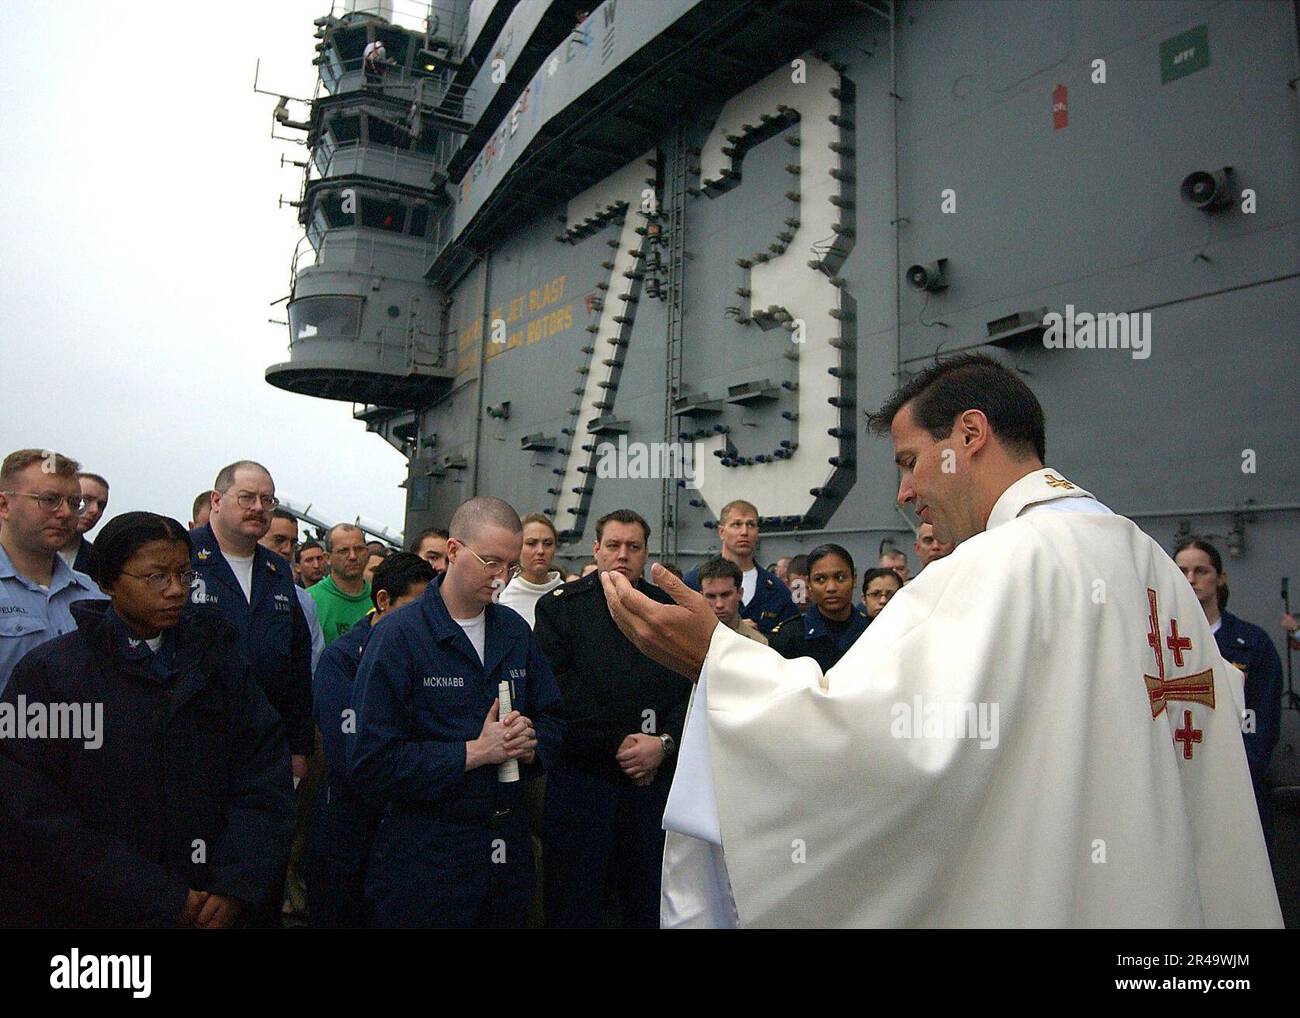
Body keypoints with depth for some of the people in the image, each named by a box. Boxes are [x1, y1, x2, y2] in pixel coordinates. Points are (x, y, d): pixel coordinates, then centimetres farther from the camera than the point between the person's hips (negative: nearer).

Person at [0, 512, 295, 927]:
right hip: (85, 911, -2)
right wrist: (162, 899, -18)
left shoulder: (218, 656, 1)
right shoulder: (47, 672, -8)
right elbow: (34, 815, -14)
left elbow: (265, 763, -5)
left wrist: (236, 885, -17)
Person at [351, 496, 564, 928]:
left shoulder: (515, 631, 5)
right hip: (426, 855, -5)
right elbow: (374, 764, -18)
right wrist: (475, 752, -20)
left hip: (509, 845, 6)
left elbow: (551, 718, 13)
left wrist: (530, 745, -9)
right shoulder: (398, 637, -13)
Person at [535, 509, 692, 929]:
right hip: (580, 779, -2)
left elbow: (692, 689, 4)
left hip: (655, 779, 3)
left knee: (651, 908, 11)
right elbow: (555, 692, -9)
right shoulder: (561, 606, 1)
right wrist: (617, 744, -10)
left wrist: (664, 743, -11)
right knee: (572, 908, 7)